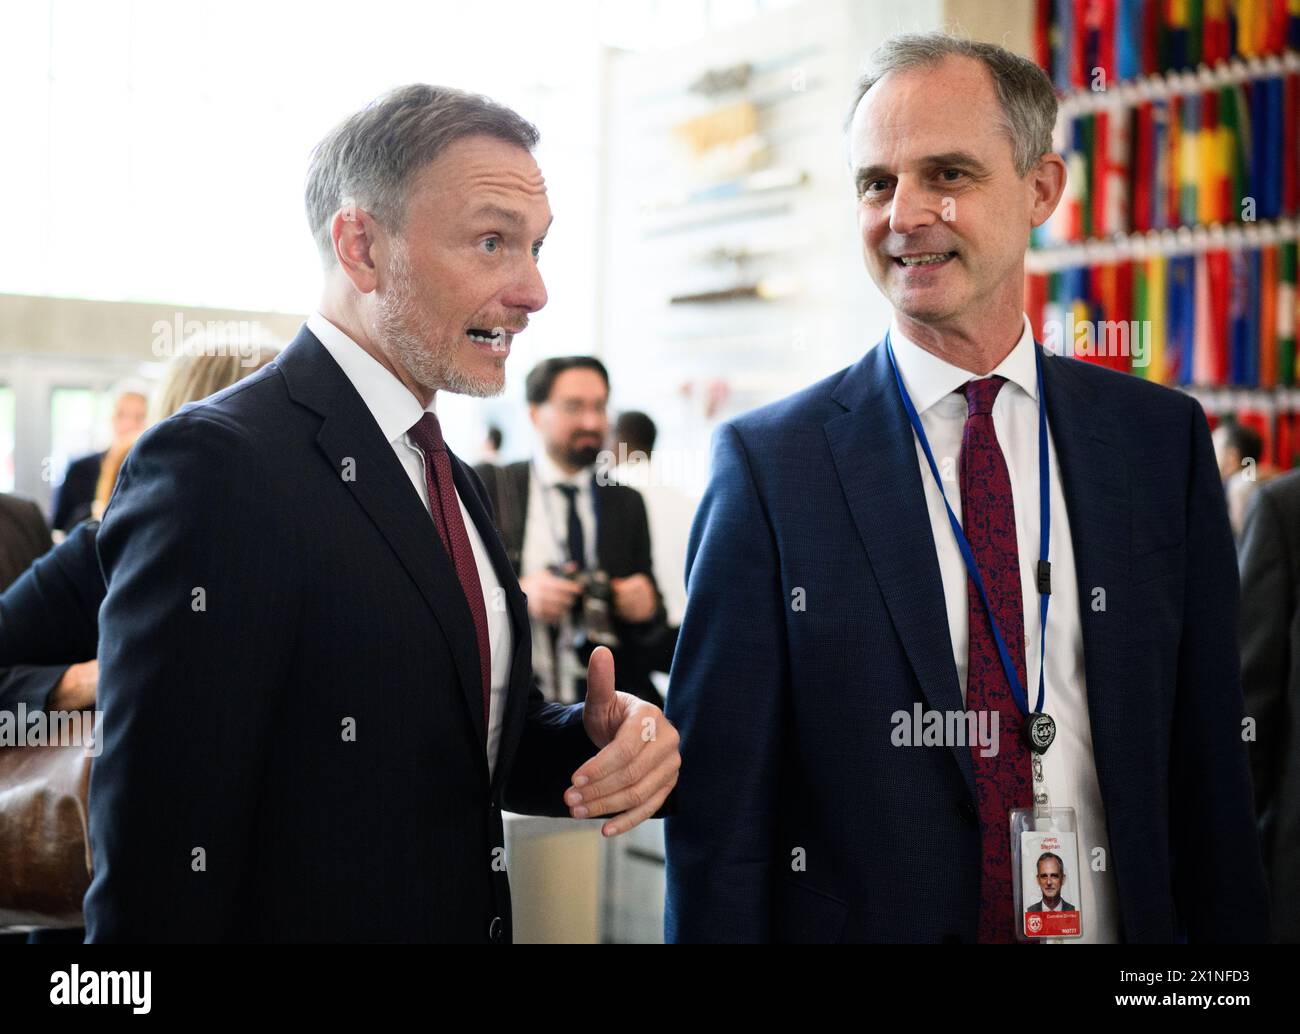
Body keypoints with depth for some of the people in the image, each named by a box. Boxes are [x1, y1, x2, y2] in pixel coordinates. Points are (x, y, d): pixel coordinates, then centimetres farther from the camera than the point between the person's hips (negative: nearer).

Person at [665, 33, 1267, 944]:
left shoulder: (1163, 439, -1)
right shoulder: (768, 461, -10)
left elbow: (1209, 765, 1)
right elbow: (717, 812, -10)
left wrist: (1230, 929, -2)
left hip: (1122, 917, 3)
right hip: (863, 918, -2)